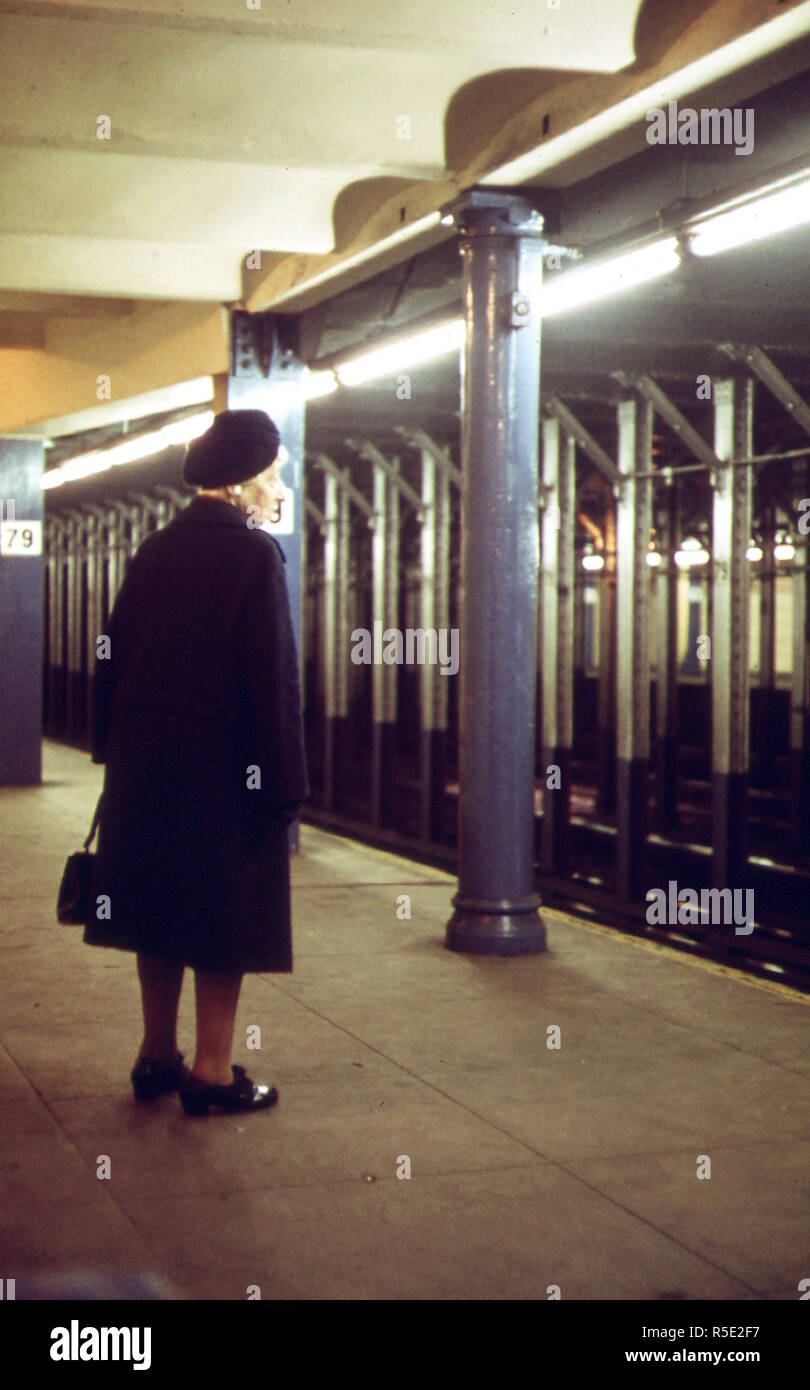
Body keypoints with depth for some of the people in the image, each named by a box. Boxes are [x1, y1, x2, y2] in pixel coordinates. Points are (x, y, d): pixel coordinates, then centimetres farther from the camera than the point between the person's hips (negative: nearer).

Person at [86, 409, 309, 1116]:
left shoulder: (156, 550, 7)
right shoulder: (253, 554, -13)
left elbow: (114, 656, 10)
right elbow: (273, 677, -16)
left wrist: (114, 751, 16)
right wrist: (286, 783, -13)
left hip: (146, 764, 7)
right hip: (223, 766, -6)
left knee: (161, 902, 15)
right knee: (224, 915, 2)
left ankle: (158, 1055, 24)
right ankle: (212, 1072, 7)